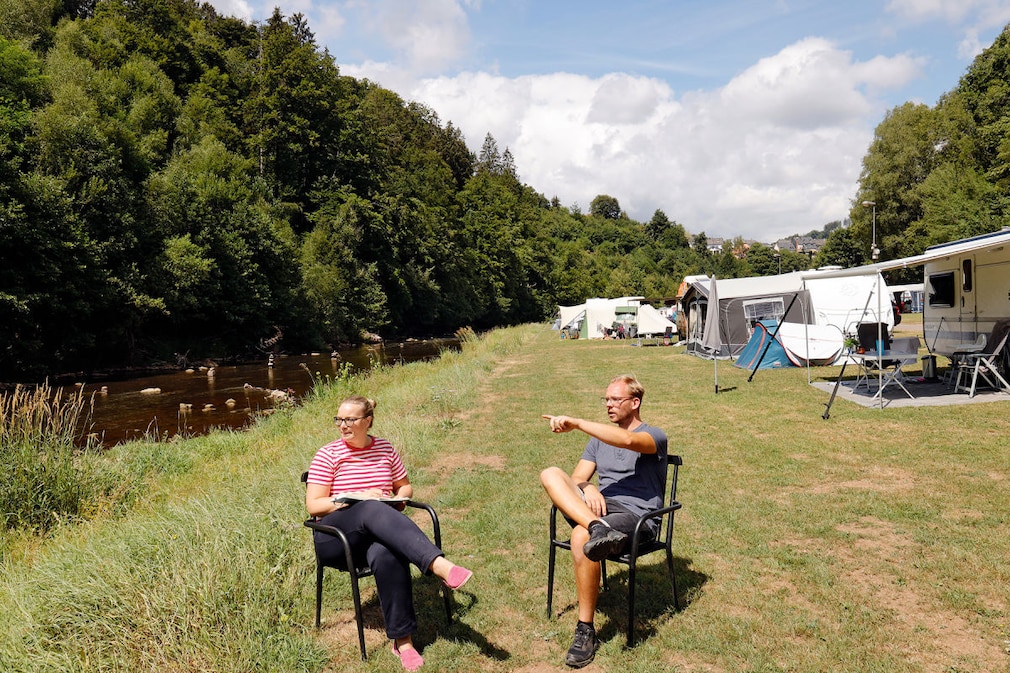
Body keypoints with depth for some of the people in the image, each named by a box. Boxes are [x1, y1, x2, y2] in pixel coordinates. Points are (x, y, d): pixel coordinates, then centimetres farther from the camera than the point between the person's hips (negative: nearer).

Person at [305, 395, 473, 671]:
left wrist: (399, 498, -5)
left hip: (377, 530, 2)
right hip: (336, 536, -2)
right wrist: (359, 498, -17)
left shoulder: (385, 448, 9)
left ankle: (403, 639, -30)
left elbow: (405, 487, 20)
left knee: (387, 554, -38)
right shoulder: (328, 454, 0)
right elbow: (313, 505, -5)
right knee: (374, 511, -38)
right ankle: (438, 565, -50)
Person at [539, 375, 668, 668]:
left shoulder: (654, 436, 2)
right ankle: (598, 528, -44)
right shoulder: (600, 438, 22)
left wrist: (575, 422, -27)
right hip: (599, 507, 6)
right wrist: (587, 488, -13)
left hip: (636, 515, -6)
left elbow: (628, 441, -24)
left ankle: (586, 631, -21)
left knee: (581, 538, -36)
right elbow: (577, 478, 13)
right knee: (550, 474, -20)